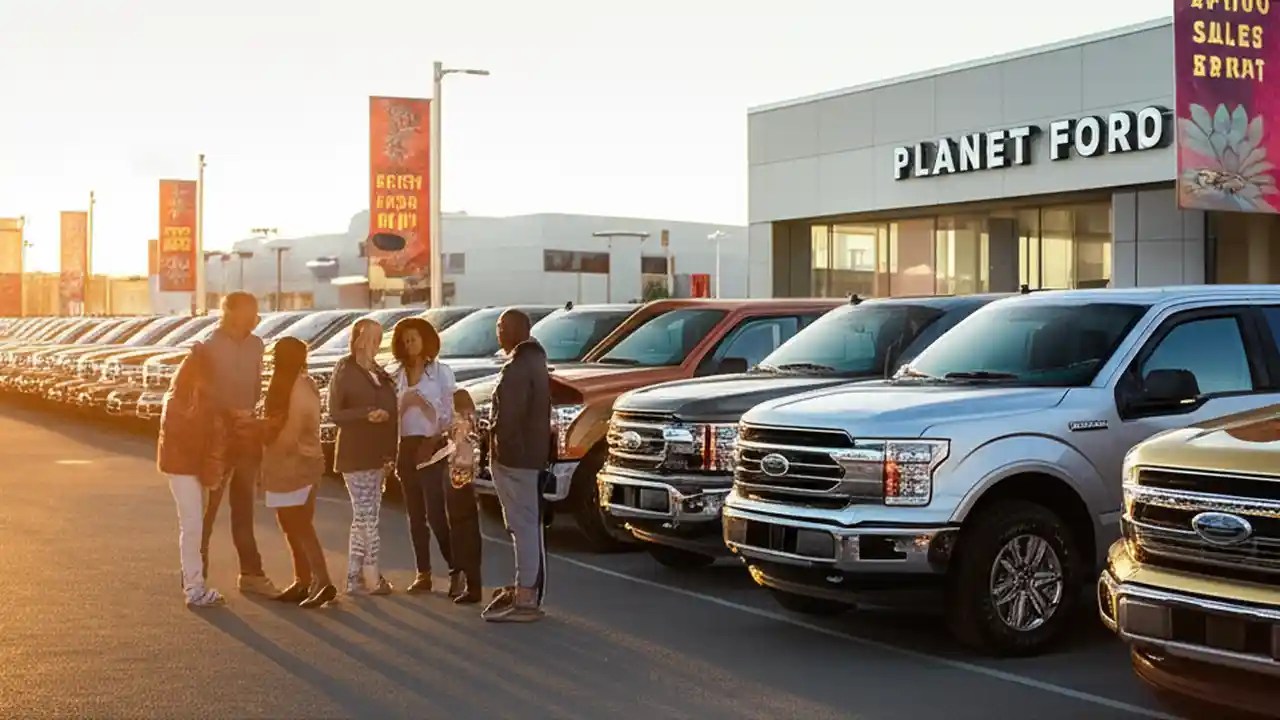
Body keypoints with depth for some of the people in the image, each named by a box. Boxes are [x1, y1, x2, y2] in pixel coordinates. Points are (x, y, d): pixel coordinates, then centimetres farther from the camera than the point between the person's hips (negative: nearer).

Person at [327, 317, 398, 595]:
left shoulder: (380, 373, 16)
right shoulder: (345, 371, -5)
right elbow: (334, 414, -10)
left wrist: (390, 452, 7)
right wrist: (367, 414, -24)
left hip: (378, 454, 7)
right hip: (355, 455, -7)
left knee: (364, 517, 10)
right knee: (367, 516, -8)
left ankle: (355, 577, 15)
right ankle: (372, 576, -4)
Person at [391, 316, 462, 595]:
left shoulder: (441, 372, 1)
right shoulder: (399, 376, 13)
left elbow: (449, 413, -4)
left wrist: (433, 442, -15)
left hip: (432, 448, -5)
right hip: (406, 448, 5)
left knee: (435, 514, -12)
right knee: (415, 515, 6)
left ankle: (457, 569, -3)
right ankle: (423, 574, 11)